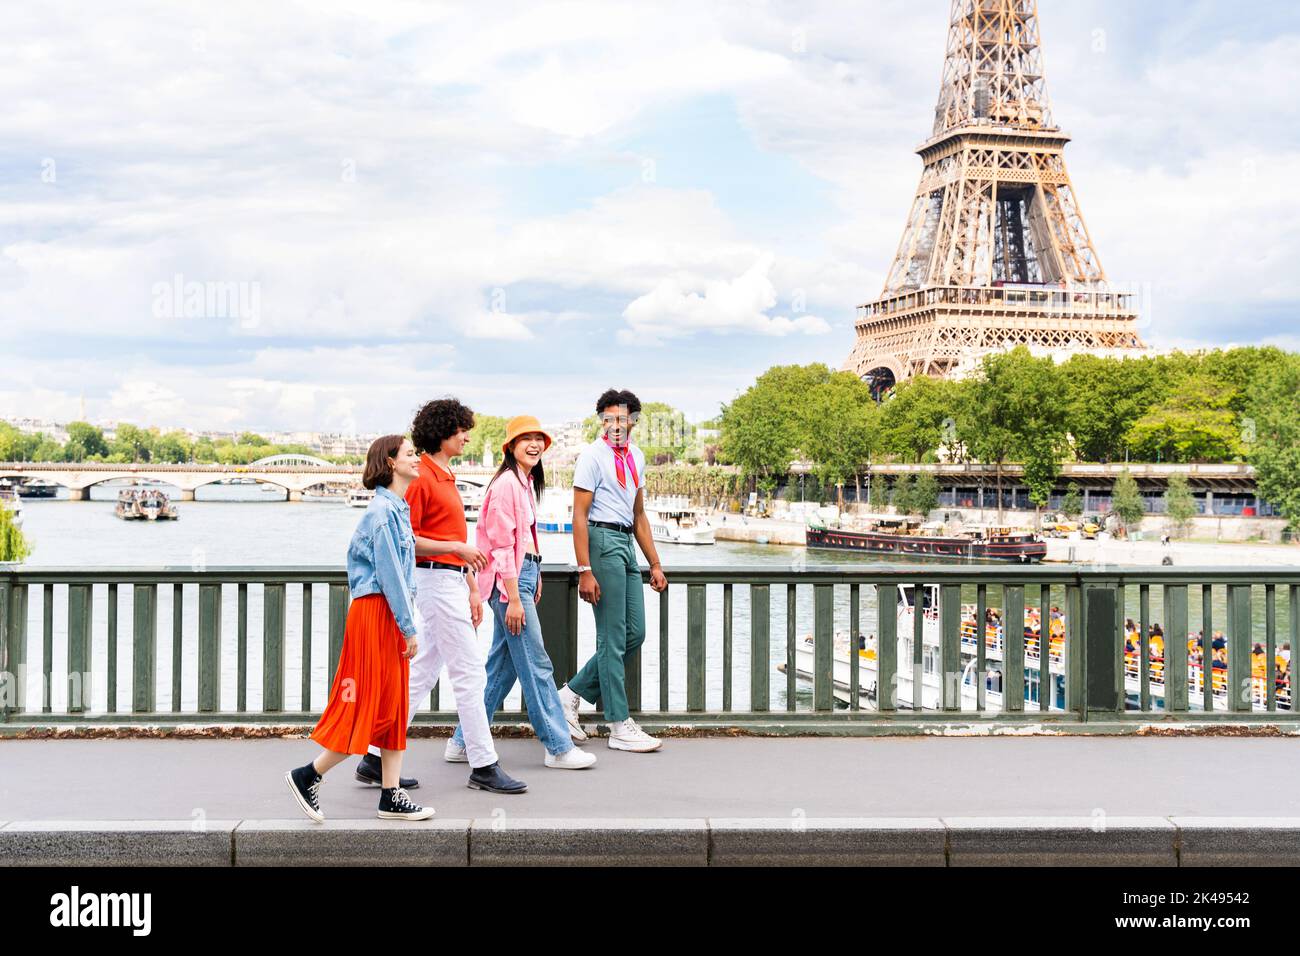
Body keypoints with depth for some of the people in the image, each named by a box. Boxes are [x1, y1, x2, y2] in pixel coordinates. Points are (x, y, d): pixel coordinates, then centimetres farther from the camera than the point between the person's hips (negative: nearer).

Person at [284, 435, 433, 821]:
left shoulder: (397, 509, 15)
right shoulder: (382, 510, -15)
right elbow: (389, 573, -18)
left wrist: (405, 623, 15)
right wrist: (409, 628, -16)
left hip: (390, 615, 10)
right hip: (376, 612, -10)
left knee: (394, 704, 9)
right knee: (371, 706, -5)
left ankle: (391, 796, 13)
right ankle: (308, 776, 8)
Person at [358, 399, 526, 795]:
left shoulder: (446, 477, 18)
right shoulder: (421, 478, -12)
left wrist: (471, 588, 20)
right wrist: (456, 547, -20)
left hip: (452, 581, 10)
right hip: (436, 580, -10)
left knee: (422, 673, 11)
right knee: (470, 672, -6)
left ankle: (377, 759, 17)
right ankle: (483, 766, 2)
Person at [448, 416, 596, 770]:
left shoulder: (527, 482, 16)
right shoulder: (506, 483, -13)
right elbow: (502, 545, -17)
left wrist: (535, 578, 15)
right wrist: (513, 598, -19)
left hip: (525, 573, 10)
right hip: (509, 580, -10)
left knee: (503, 666, 13)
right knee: (536, 664, -5)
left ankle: (464, 740, 21)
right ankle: (559, 747, 2)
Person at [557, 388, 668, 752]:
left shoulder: (636, 457, 16)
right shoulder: (593, 456, -8)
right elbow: (579, 516, -13)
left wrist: (655, 564, 19)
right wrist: (585, 571, -20)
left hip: (626, 543, 8)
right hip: (602, 541, -8)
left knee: (634, 633, 9)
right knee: (613, 638, -4)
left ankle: (572, 693, 19)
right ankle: (620, 727, 2)